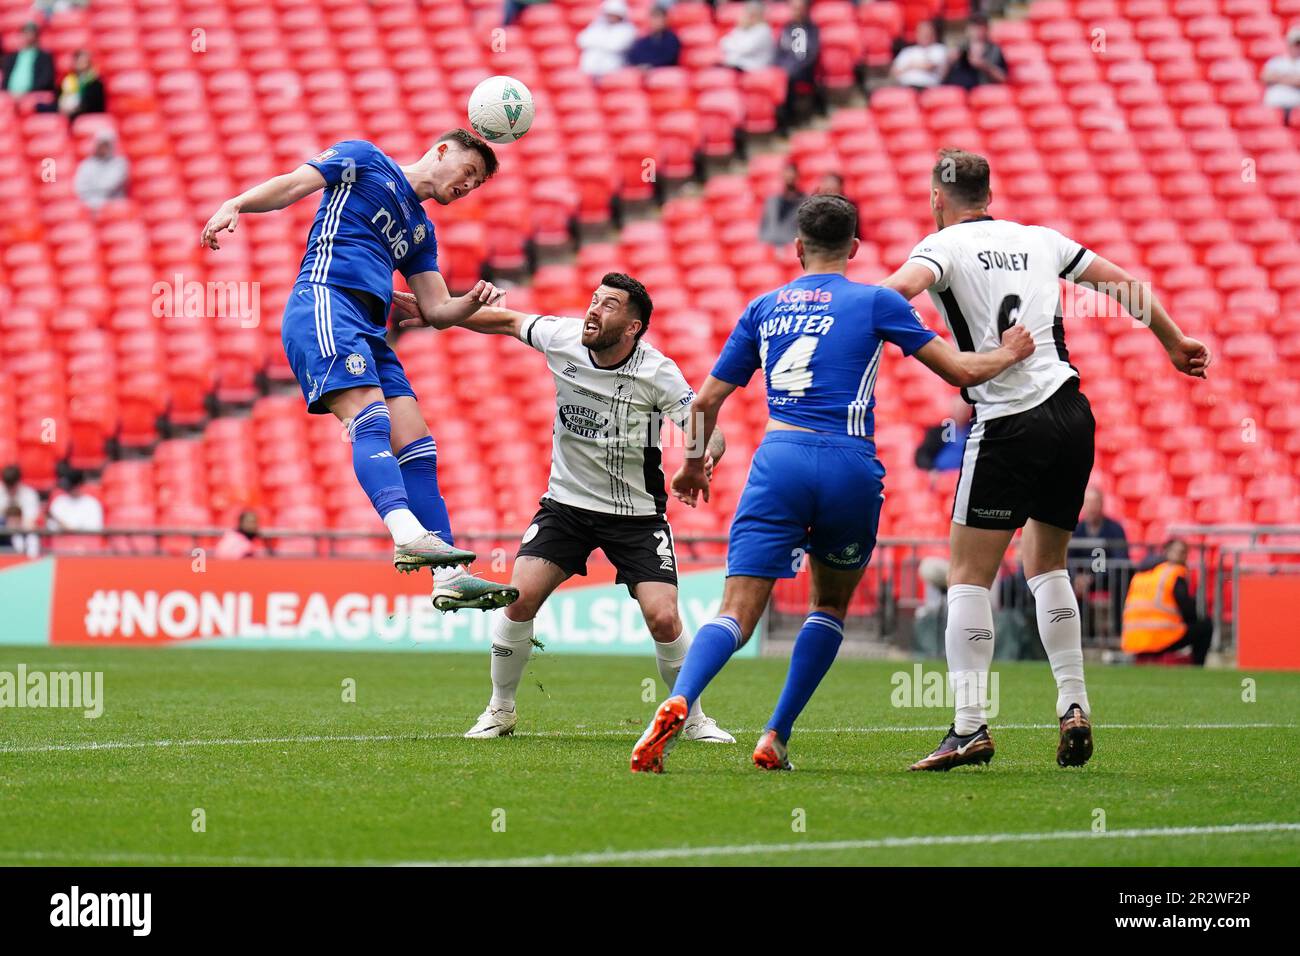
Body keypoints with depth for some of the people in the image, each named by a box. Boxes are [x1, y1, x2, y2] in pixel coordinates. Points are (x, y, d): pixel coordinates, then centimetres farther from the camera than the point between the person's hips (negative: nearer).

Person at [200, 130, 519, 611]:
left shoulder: (420, 229, 30)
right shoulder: (364, 159, 11)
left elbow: (436, 309, 24)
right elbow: (292, 184, 0)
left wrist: (473, 301, 2)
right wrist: (234, 205, -18)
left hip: (369, 333, 9)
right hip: (323, 303, -8)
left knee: (416, 444, -2)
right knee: (371, 418, -28)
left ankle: (449, 577, -8)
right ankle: (408, 534, -48)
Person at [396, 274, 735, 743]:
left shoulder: (657, 373, -18)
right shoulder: (562, 338, -10)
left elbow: (709, 433, -16)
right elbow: (508, 321, 8)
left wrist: (706, 454, -40)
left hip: (637, 515, -2)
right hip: (566, 503, 2)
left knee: (663, 619, -14)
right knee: (520, 598, -15)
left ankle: (693, 718, 10)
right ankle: (500, 710, 5)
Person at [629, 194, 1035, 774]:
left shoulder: (765, 307, 17)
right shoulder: (875, 302, 8)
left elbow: (706, 401, 20)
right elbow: (959, 371, 9)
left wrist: (693, 466, 37)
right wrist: (1010, 353, 29)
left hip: (779, 461, 1)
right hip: (851, 469, -1)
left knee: (737, 613, -7)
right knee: (830, 605, 22)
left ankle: (677, 705, -35)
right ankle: (776, 737, 13)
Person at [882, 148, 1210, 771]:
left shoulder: (943, 246, 0)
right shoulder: (1039, 240, 16)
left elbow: (902, 287, -23)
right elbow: (1121, 282, 24)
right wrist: (1174, 342, 38)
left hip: (1008, 426, -6)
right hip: (1071, 413, 6)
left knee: (969, 577, -1)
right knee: (1046, 566, 21)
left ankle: (969, 727, -11)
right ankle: (1073, 706, 11)